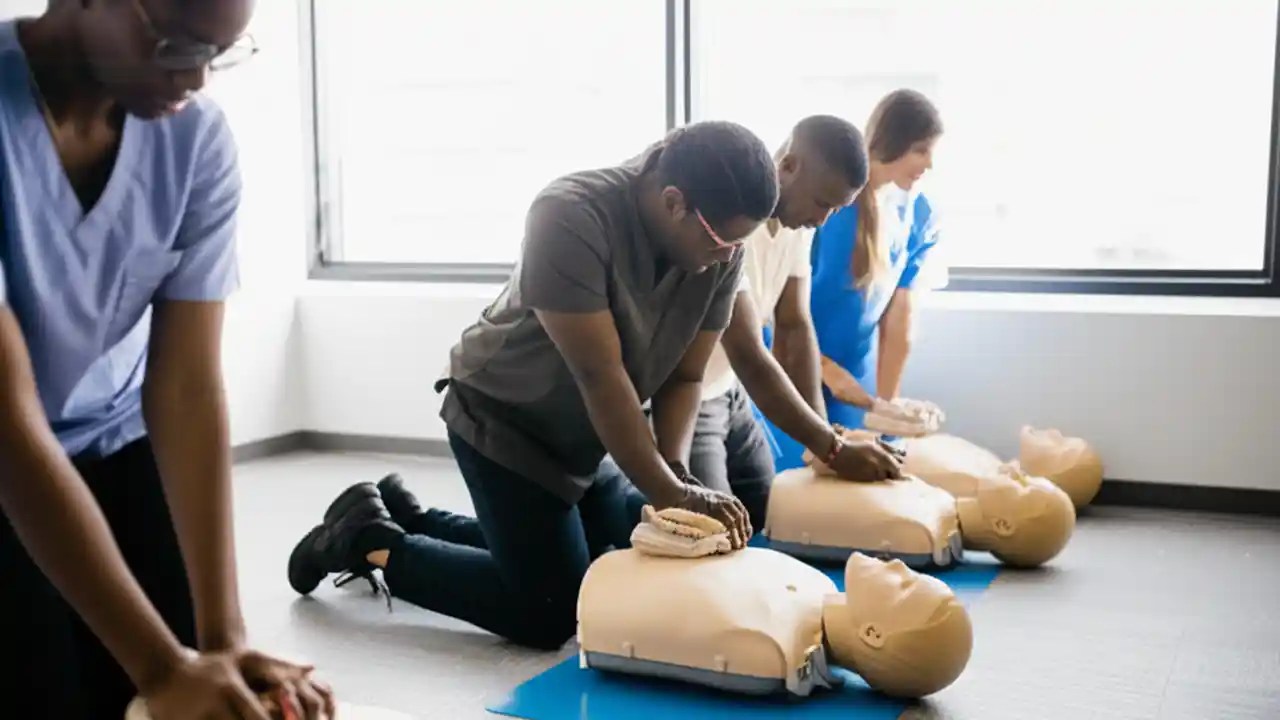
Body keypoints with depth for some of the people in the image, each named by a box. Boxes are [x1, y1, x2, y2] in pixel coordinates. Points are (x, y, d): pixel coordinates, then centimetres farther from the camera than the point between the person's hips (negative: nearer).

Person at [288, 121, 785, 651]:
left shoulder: (721, 249, -13)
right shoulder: (571, 216, -32)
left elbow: (684, 377, -7)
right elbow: (600, 375, -34)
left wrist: (677, 476, -23)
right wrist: (670, 494, -31)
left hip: (584, 435, 7)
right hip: (503, 421, -7)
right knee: (549, 614, -8)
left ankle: (406, 519, 25)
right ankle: (372, 543, 11)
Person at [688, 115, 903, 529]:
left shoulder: (797, 220, -3)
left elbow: (795, 327, -1)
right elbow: (749, 358, -30)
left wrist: (824, 437, -9)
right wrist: (833, 449, -27)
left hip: (731, 395, 8)